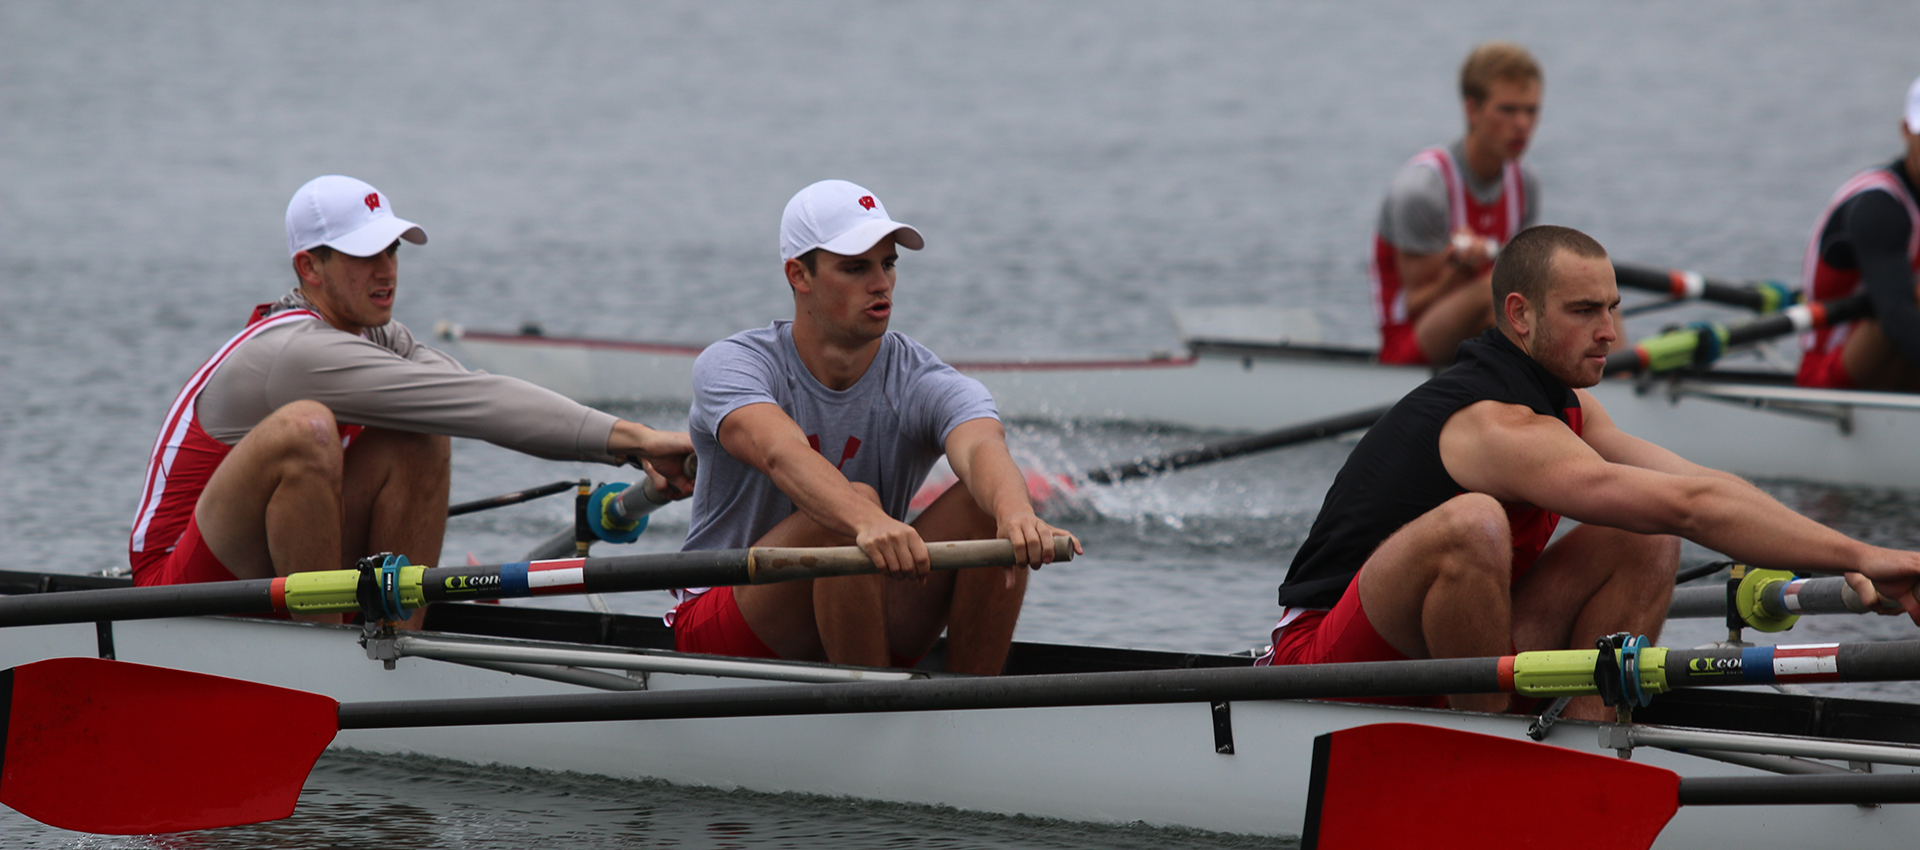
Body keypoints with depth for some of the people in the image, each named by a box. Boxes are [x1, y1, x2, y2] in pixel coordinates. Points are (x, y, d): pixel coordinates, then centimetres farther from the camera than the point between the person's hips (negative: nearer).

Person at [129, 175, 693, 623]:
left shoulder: (373, 337, 6)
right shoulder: (301, 352, -23)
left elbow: (478, 398, -7)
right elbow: (474, 402, -30)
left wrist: (631, 448, -21)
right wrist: (629, 438, -33)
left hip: (277, 569, 9)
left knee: (419, 440, -7)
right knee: (305, 428, -32)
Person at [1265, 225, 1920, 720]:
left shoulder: (1562, 401, 6)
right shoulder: (1497, 427, -25)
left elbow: (1691, 480, 2)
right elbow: (1689, 504, -32)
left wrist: (1838, 561, -11)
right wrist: (1859, 554, -34)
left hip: (1437, 649, 9)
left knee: (1646, 539, -3)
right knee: (1472, 522, -37)